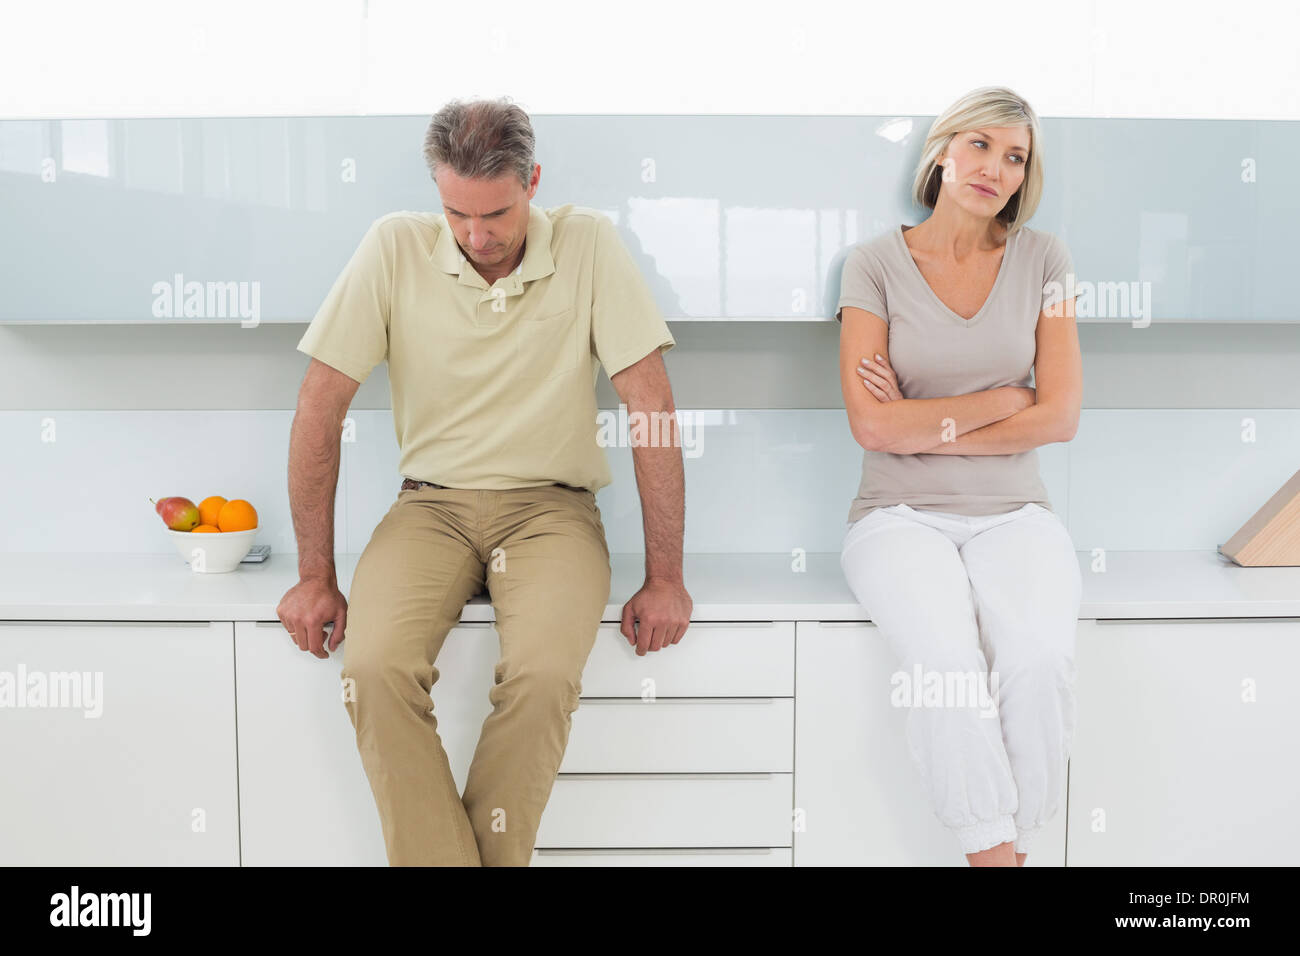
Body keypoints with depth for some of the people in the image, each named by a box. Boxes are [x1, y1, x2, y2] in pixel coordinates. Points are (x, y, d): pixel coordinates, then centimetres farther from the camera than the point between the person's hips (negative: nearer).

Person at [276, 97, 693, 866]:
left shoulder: (589, 244, -6)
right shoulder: (395, 247, -4)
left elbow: (652, 407, -7)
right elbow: (321, 406, -1)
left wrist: (665, 577, -10)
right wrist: (316, 576, -3)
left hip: (551, 507, -1)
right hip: (431, 504, 1)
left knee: (544, 674, -29)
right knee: (376, 668, -27)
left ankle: (492, 854, -6)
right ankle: (440, 856, -10)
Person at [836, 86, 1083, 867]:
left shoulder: (1042, 259, 8)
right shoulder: (876, 263, 2)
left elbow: (1059, 418, 0)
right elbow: (873, 425, -8)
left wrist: (926, 427, -5)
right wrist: (1004, 399, -3)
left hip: (1013, 512, 2)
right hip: (902, 515, -1)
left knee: (1039, 661, -28)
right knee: (946, 660, -31)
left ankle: (1015, 848, -10)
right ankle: (993, 853, -15)